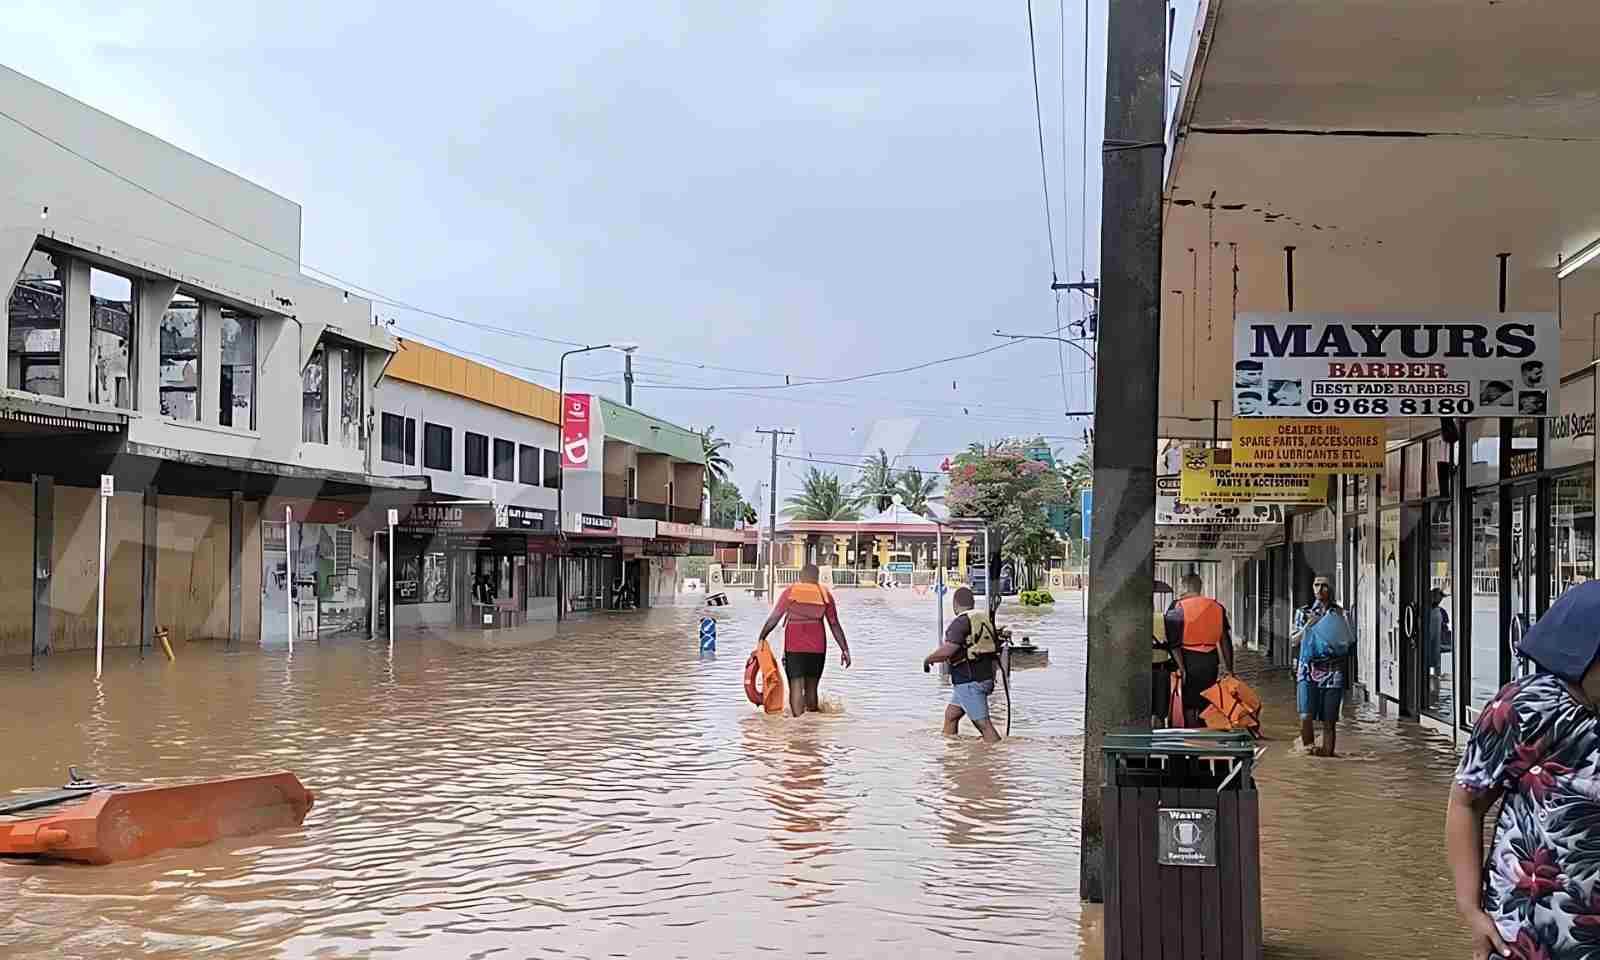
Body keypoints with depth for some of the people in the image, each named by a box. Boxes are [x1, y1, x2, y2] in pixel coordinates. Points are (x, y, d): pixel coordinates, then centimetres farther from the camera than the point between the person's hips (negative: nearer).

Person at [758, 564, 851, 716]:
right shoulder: (825, 594, 5)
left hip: (794, 646, -2)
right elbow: (834, 625, 4)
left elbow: (774, 618, -3)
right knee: (811, 688, 15)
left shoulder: (790, 591, 2)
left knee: (796, 687, -5)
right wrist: (845, 649, 8)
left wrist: (761, 638, 3)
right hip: (817, 647, 2)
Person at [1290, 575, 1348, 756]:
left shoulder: (1339, 613, 7)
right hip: (1308, 670, 0)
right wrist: (1307, 626, -4)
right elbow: (1293, 640, 12)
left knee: (1329, 720, 2)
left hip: (1332, 672, 0)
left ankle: (1327, 752, 14)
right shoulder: (1304, 612, 11)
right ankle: (1308, 747, 3)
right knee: (1306, 716, -14)